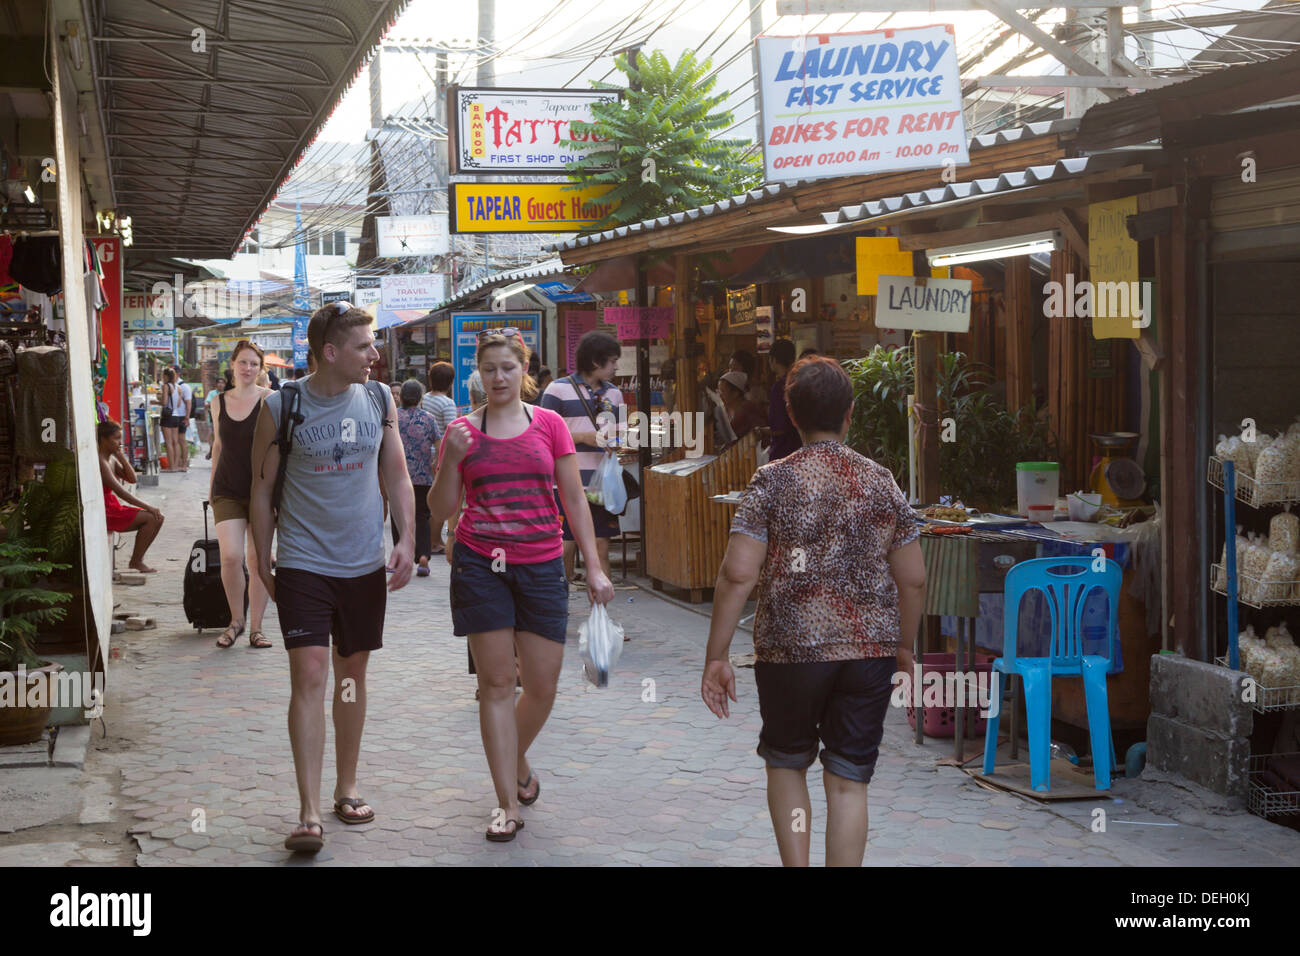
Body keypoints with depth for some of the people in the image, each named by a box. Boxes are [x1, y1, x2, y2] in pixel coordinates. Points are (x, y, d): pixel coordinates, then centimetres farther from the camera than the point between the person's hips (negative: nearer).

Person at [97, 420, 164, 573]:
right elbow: (120, 491, -23)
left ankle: (137, 559, 10)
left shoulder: (111, 459, 12)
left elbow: (132, 479, 11)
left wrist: (121, 457, -1)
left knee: (158, 517, 3)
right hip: (105, 513, -10)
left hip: (114, 508, 10)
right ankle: (136, 561, -6)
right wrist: (147, 507, -21)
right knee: (151, 518, -17)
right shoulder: (100, 461, -18)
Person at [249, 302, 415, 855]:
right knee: (309, 674, -12)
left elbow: (397, 477, 10)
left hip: (365, 564, 4)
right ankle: (309, 814, -10)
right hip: (303, 564, -4)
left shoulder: (379, 401, 2)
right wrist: (263, 564, 1)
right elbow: (262, 488, 0)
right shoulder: (281, 407, -8)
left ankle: (346, 789, 29)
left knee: (352, 674, 13)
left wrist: (407, 540, -1)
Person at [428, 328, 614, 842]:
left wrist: (594, 566, 2)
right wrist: (451, 460, -12)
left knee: (542, 687, 4)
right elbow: (440, 509, 4)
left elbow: (574, 499, 7)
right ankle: (508, 804, 7)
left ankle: (518, 760, 36)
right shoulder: (463, 430, 3)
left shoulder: (549, 424, 5)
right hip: (480, 565, -1)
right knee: (496, 683, 0)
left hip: (542, 566, 1)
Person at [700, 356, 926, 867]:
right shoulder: (883, 483, 2)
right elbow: (913, 580, 5)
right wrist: (904, 647, 19)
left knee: (786, 764, 19)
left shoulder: (772, 482, -7)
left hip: (789, 652, -2)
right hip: (870, 652, 2)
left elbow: (737, 575, -13)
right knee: (848, 782, 8)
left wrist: (716, 658, -7)